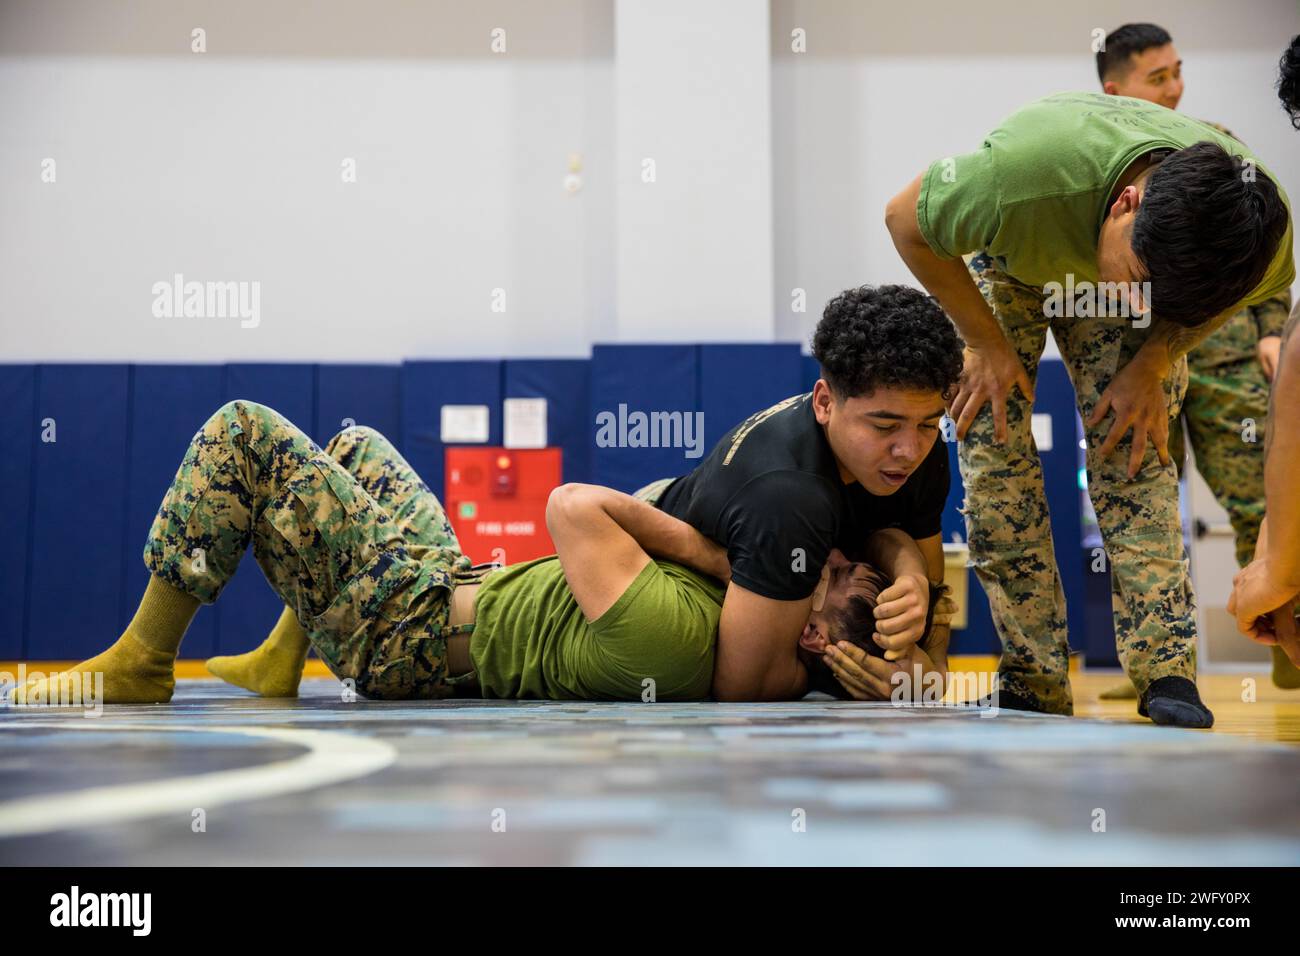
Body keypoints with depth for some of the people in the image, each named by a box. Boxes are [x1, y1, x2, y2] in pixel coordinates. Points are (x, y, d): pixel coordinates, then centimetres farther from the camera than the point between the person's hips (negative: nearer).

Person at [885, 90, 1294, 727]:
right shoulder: (1023, 171, -47)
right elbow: (905, 221, -24)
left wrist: (1153, 365, -19)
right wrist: (988, 344, -20)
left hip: (1104, 260, 2)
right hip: (1004, 261, -1)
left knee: (1133, 452, -14)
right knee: (995, 453, -12)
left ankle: (1167, 674, -8)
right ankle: (1035, 689, -4)